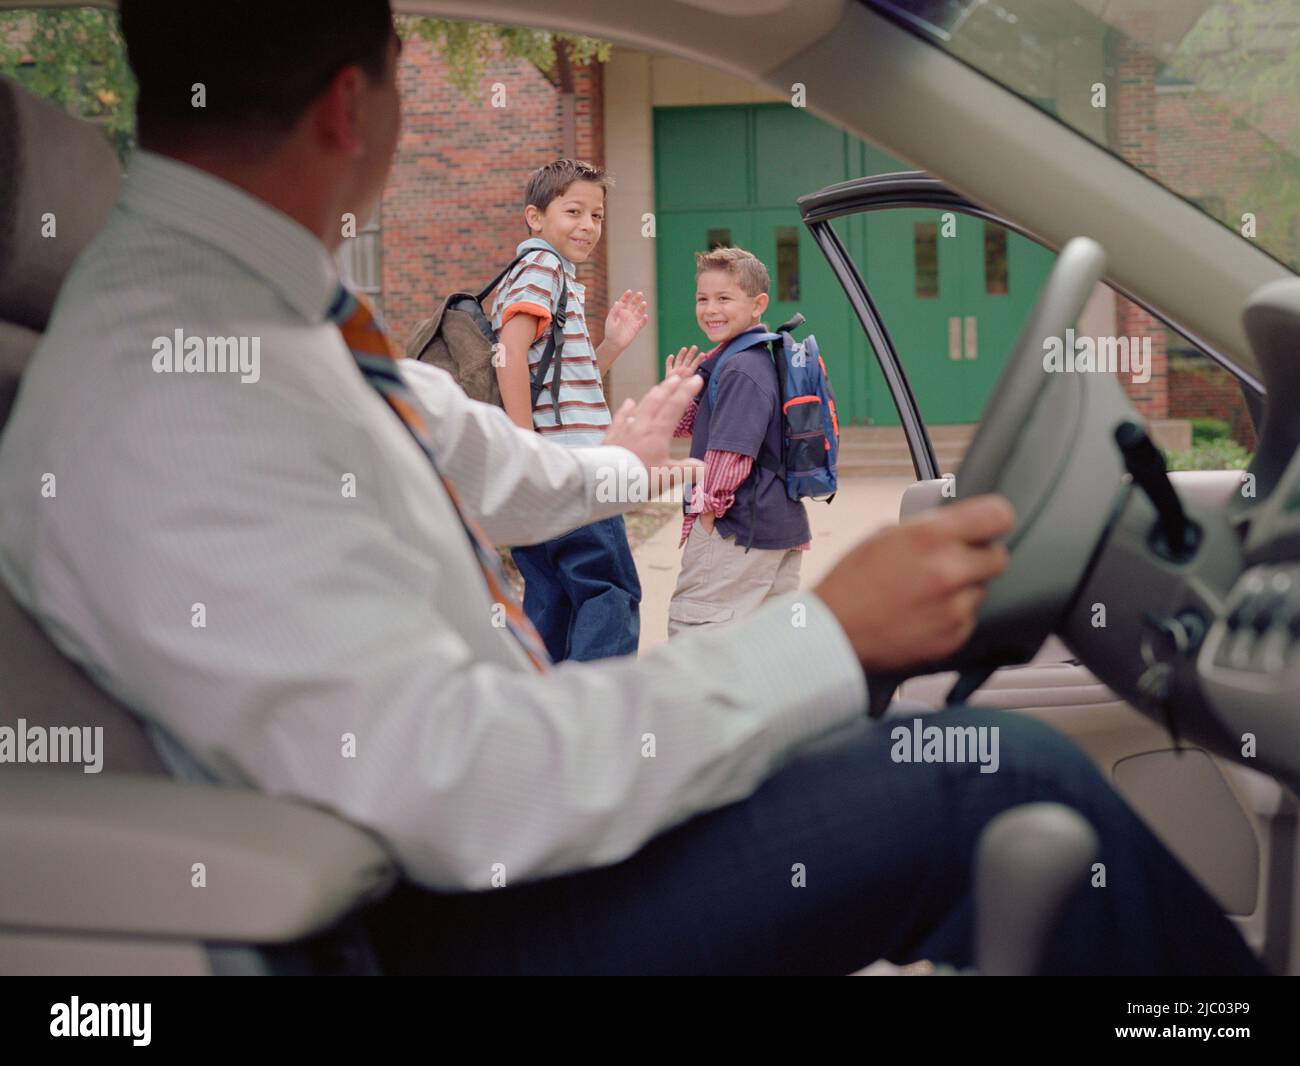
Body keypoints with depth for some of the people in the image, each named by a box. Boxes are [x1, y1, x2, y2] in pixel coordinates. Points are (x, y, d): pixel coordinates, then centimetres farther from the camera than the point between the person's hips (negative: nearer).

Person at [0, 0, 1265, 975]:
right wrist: (829, 630, -27)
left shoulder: (218, 287, 2)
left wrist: (612, 467, 41)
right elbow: (449, 783, -33)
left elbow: (455, 457, 22)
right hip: (441, 918, -10)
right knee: (1009, 785, -16)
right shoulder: (163, 399, -28)